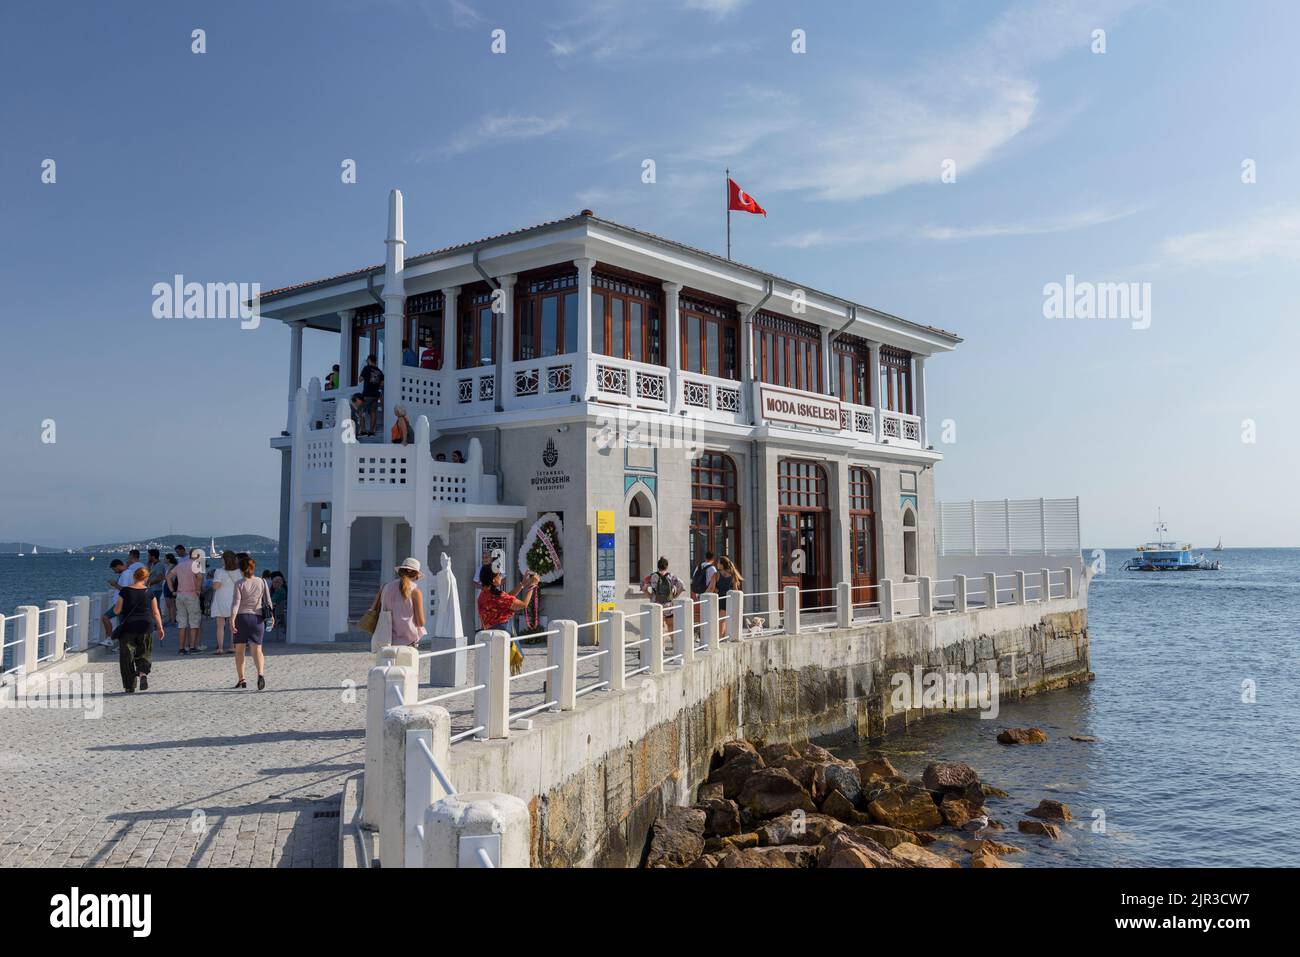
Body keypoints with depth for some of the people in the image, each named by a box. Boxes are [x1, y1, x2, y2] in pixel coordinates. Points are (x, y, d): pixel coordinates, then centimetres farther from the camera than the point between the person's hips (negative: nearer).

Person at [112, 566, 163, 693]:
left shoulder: (125, 591, -7)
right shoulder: (149, 592, -3)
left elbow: (117, 611, -4)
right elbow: (156, 613, 1)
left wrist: (115, 605, 19)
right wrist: (160, 628, 10)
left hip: (127, 627, -1)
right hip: (145, 627, 1)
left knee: (127, 656, 8)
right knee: (144, 653, 17)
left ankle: (130, 686, 8)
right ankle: (143, 673, -10)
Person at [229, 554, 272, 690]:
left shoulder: (239, 583, -5)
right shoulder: (262, 582, 4)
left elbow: (236, 602, -14)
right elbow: (268, 601, 7)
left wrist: (232, 620, -19)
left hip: (241, 617, -2)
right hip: (257, 618, 2)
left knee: (239, 650, 13)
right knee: (257, 650, 1)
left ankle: (241, 679, 15)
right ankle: (260, 673, -23)